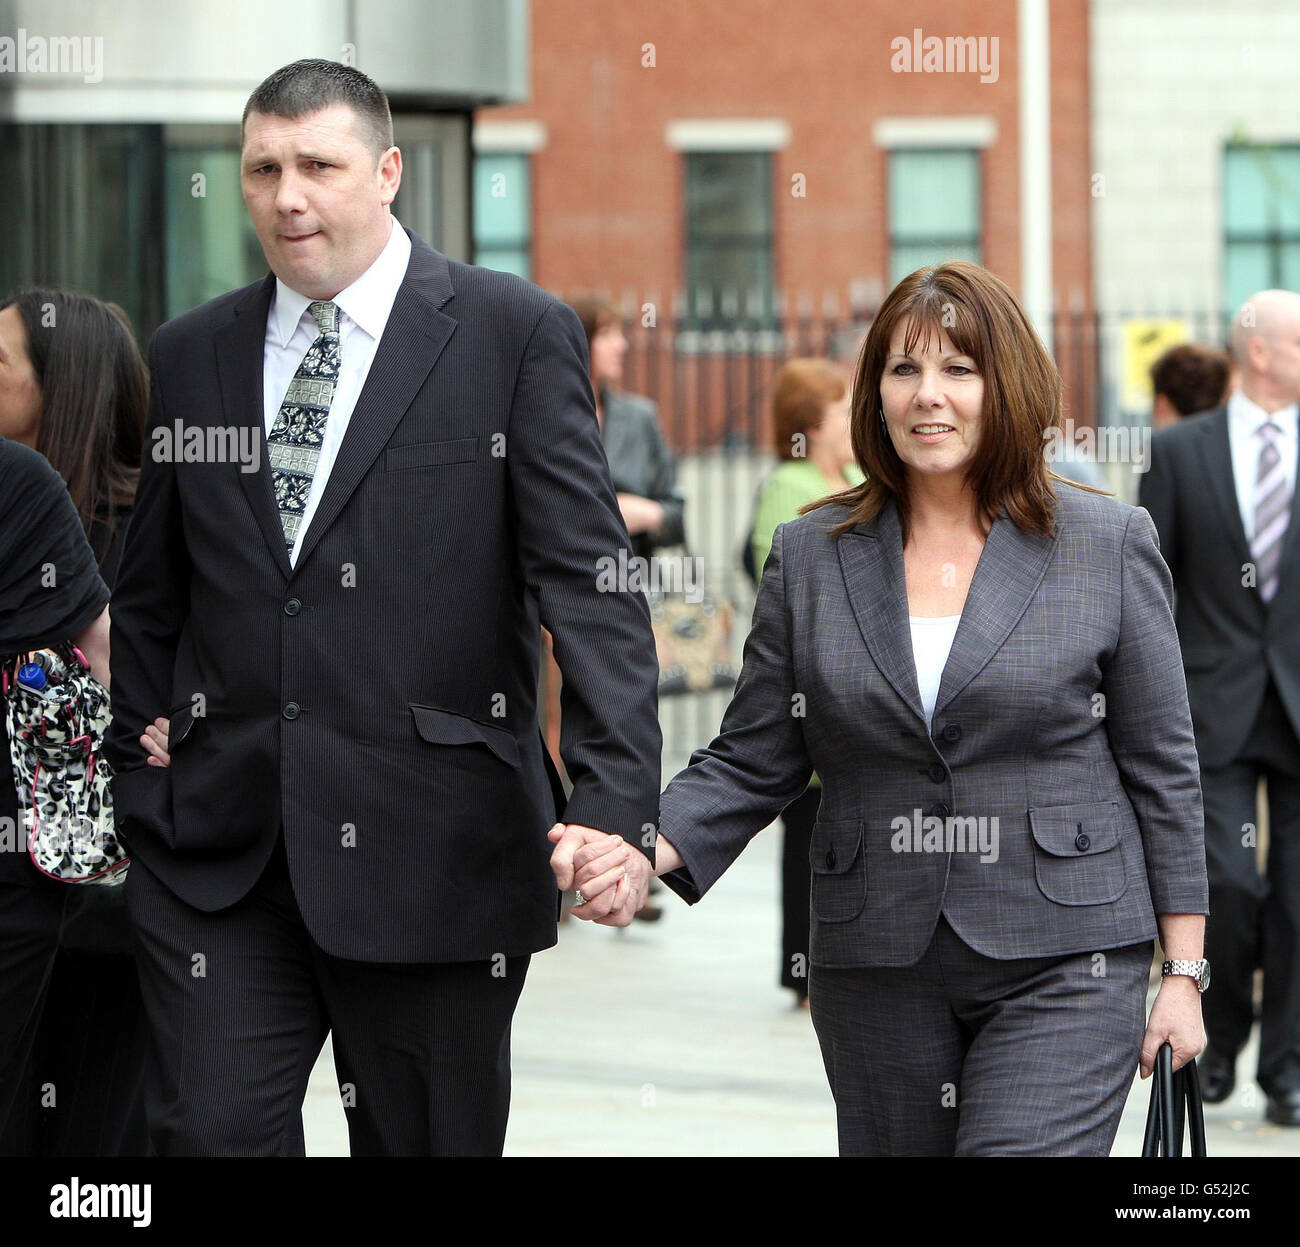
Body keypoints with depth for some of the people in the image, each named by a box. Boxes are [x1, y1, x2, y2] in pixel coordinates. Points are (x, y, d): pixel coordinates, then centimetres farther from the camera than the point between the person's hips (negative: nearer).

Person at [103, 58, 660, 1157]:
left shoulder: (518, 334, -1)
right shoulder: (191, 355, 12)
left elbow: (587, 581, -8)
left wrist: (617, 802, -19)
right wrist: (139, 756, 9)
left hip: (435, 852, -3)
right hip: (216, 853, 3)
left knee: (433, 1141, 6)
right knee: (211, 1138, -6)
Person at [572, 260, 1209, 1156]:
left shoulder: (1112, 544, 2)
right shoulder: (810, 556, 7)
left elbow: (1162, 768, 3)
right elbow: (752, 762, 7)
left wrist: (1185, 970, 1)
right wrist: (648, 852, -12)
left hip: (1063, 973, -3)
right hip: (877, 972, 3)